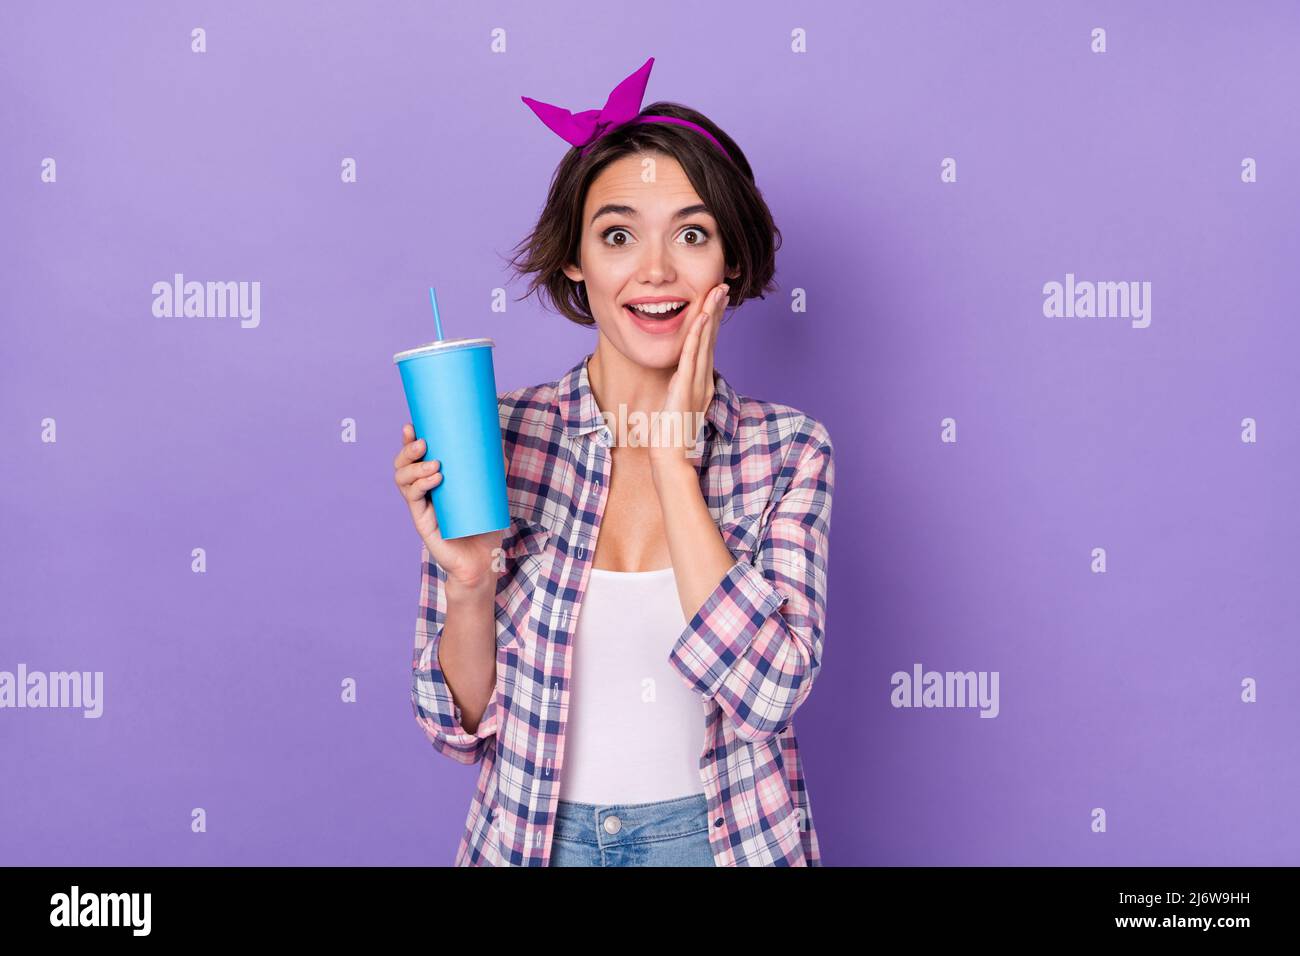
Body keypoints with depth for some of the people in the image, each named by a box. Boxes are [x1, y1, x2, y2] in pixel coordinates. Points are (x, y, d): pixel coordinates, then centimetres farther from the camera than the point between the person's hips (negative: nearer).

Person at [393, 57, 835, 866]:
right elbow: (461, 726, -5)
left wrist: (672, 457, -20)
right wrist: (468, 581, -24)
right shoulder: (499, 439, -10)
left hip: (716, 831, 0)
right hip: (539, 833, 1)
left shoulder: (788, 451, -9)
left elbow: (768, 688, -22)